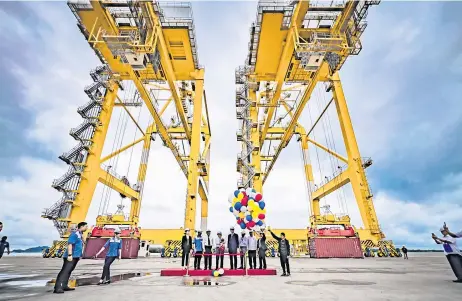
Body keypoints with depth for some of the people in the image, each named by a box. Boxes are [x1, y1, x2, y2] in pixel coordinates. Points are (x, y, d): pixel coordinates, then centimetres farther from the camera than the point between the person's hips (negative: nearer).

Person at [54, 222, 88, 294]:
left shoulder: (80, 235, 15)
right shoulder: (74, 234, -15)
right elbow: (70, 244, -21)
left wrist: (79, 255, 25)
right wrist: (70, 255, -26)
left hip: (75, 257, 10)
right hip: (71, 257, -10)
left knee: (68, 271, 14)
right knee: (64, 271, -12)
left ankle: (64, 286, 20)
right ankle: (57, 288, -13)